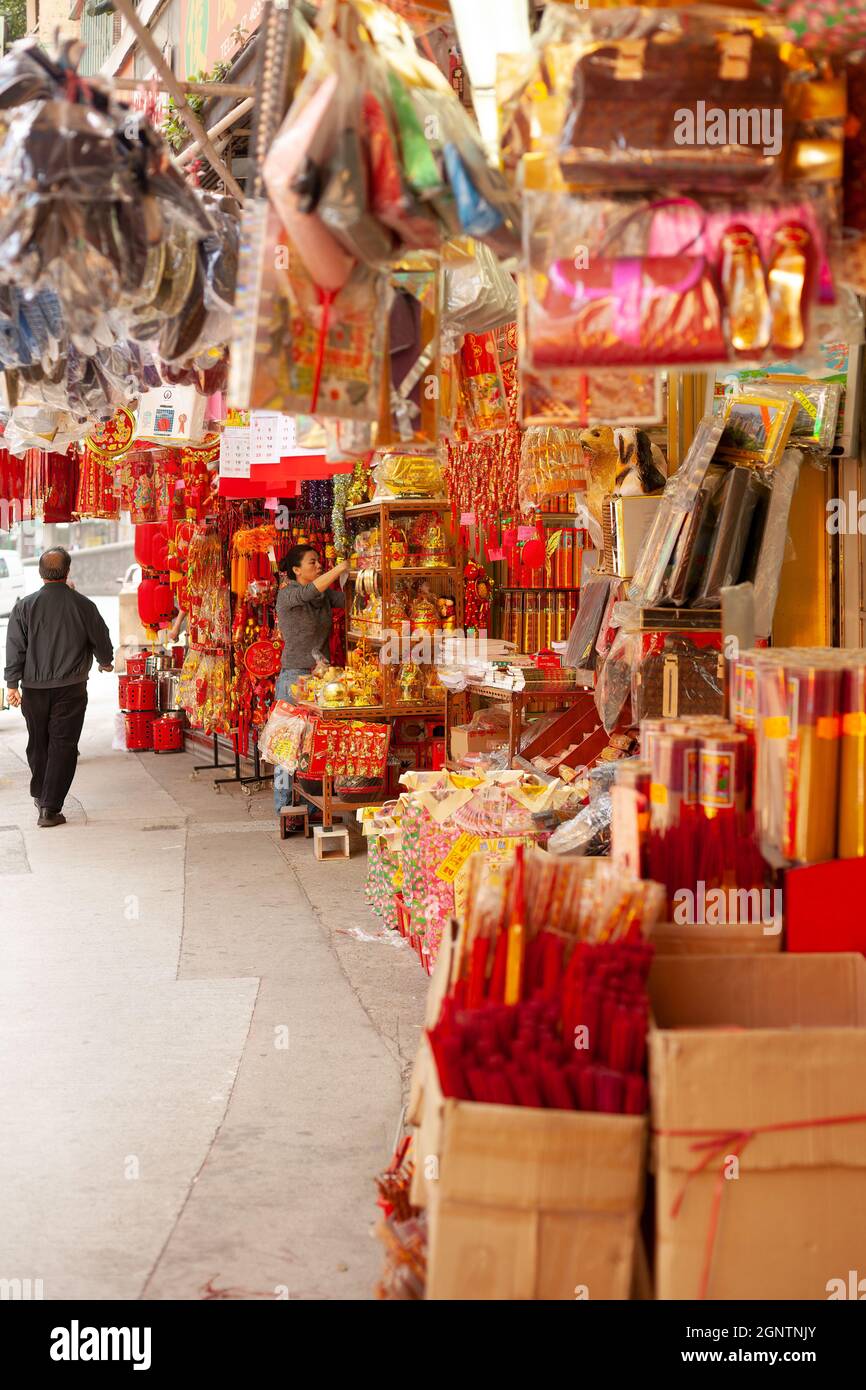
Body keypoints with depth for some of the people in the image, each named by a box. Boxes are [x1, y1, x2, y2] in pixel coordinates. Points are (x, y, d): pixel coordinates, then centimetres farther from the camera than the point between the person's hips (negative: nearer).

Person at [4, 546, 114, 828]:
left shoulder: (25, 606, -4)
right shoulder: (83, 605, -6)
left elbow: (15, 649, -4)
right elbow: (101, 641, 6)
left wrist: (12, 683, 3)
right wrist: (106, 662, 27)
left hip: (34, 688, 2)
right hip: (71, 688, -2)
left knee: (38, 742, 19)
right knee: (63, 745, 0)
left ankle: (40, 794, 36)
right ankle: (50, 808, -5)